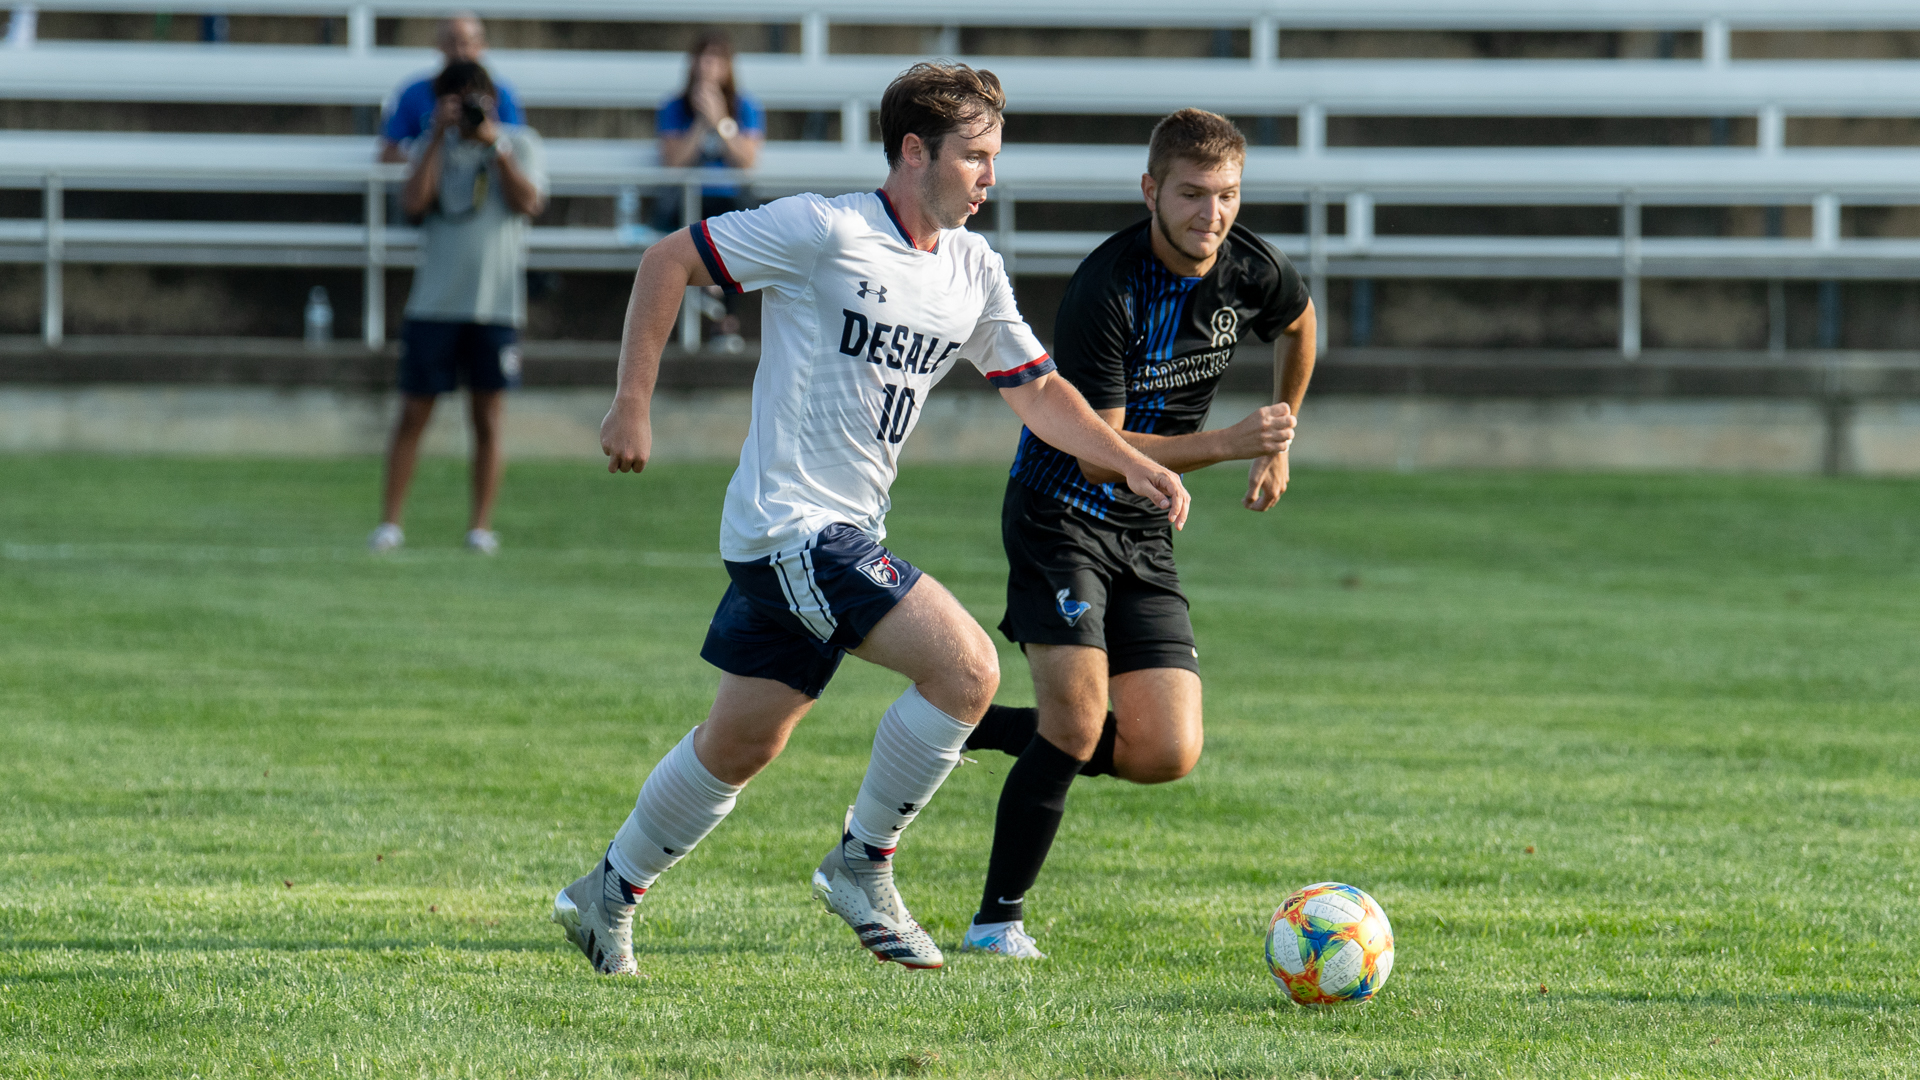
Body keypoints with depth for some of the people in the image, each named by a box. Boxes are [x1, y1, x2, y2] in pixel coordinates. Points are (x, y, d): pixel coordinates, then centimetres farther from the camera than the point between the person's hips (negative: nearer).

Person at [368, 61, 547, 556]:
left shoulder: (519, 144, 5)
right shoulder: (433, 146, 8)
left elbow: (528, 202, -11)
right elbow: (413, 201, -8)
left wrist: (494, 144, -12)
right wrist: (440, 136, -9)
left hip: (495, 304, -1)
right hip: (433, 303, 1)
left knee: (486, 417, 2)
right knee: (413, 414, 0)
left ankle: (481, 526, 7)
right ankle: (389, 523, 4)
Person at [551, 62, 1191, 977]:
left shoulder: (975, 272, 9)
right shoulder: (824, 231, -13)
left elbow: (1036, 389, 18)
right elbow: (668, 262, -7)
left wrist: (1132, 466, 4)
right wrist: (632, 405, -9)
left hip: (847, 536, 8)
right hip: (789, 524, -8)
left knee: (741, 744, 16)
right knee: (966, 664, -19)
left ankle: (606, 895, 31)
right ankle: (861, 862, -4)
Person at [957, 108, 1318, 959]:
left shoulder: (1252, 272, -5)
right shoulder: (1105, 288, -24)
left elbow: (1298, 322, 22)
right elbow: (1098, 450, -24)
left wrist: (1279, 441, 25)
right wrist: (1228, 444, -32)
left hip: (1144, 536, 6)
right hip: (1058, 514, -6)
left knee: (1166, 754, -5)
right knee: (1079, 720, -20)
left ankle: (979, 731, 17)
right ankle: (999, 918, -3)